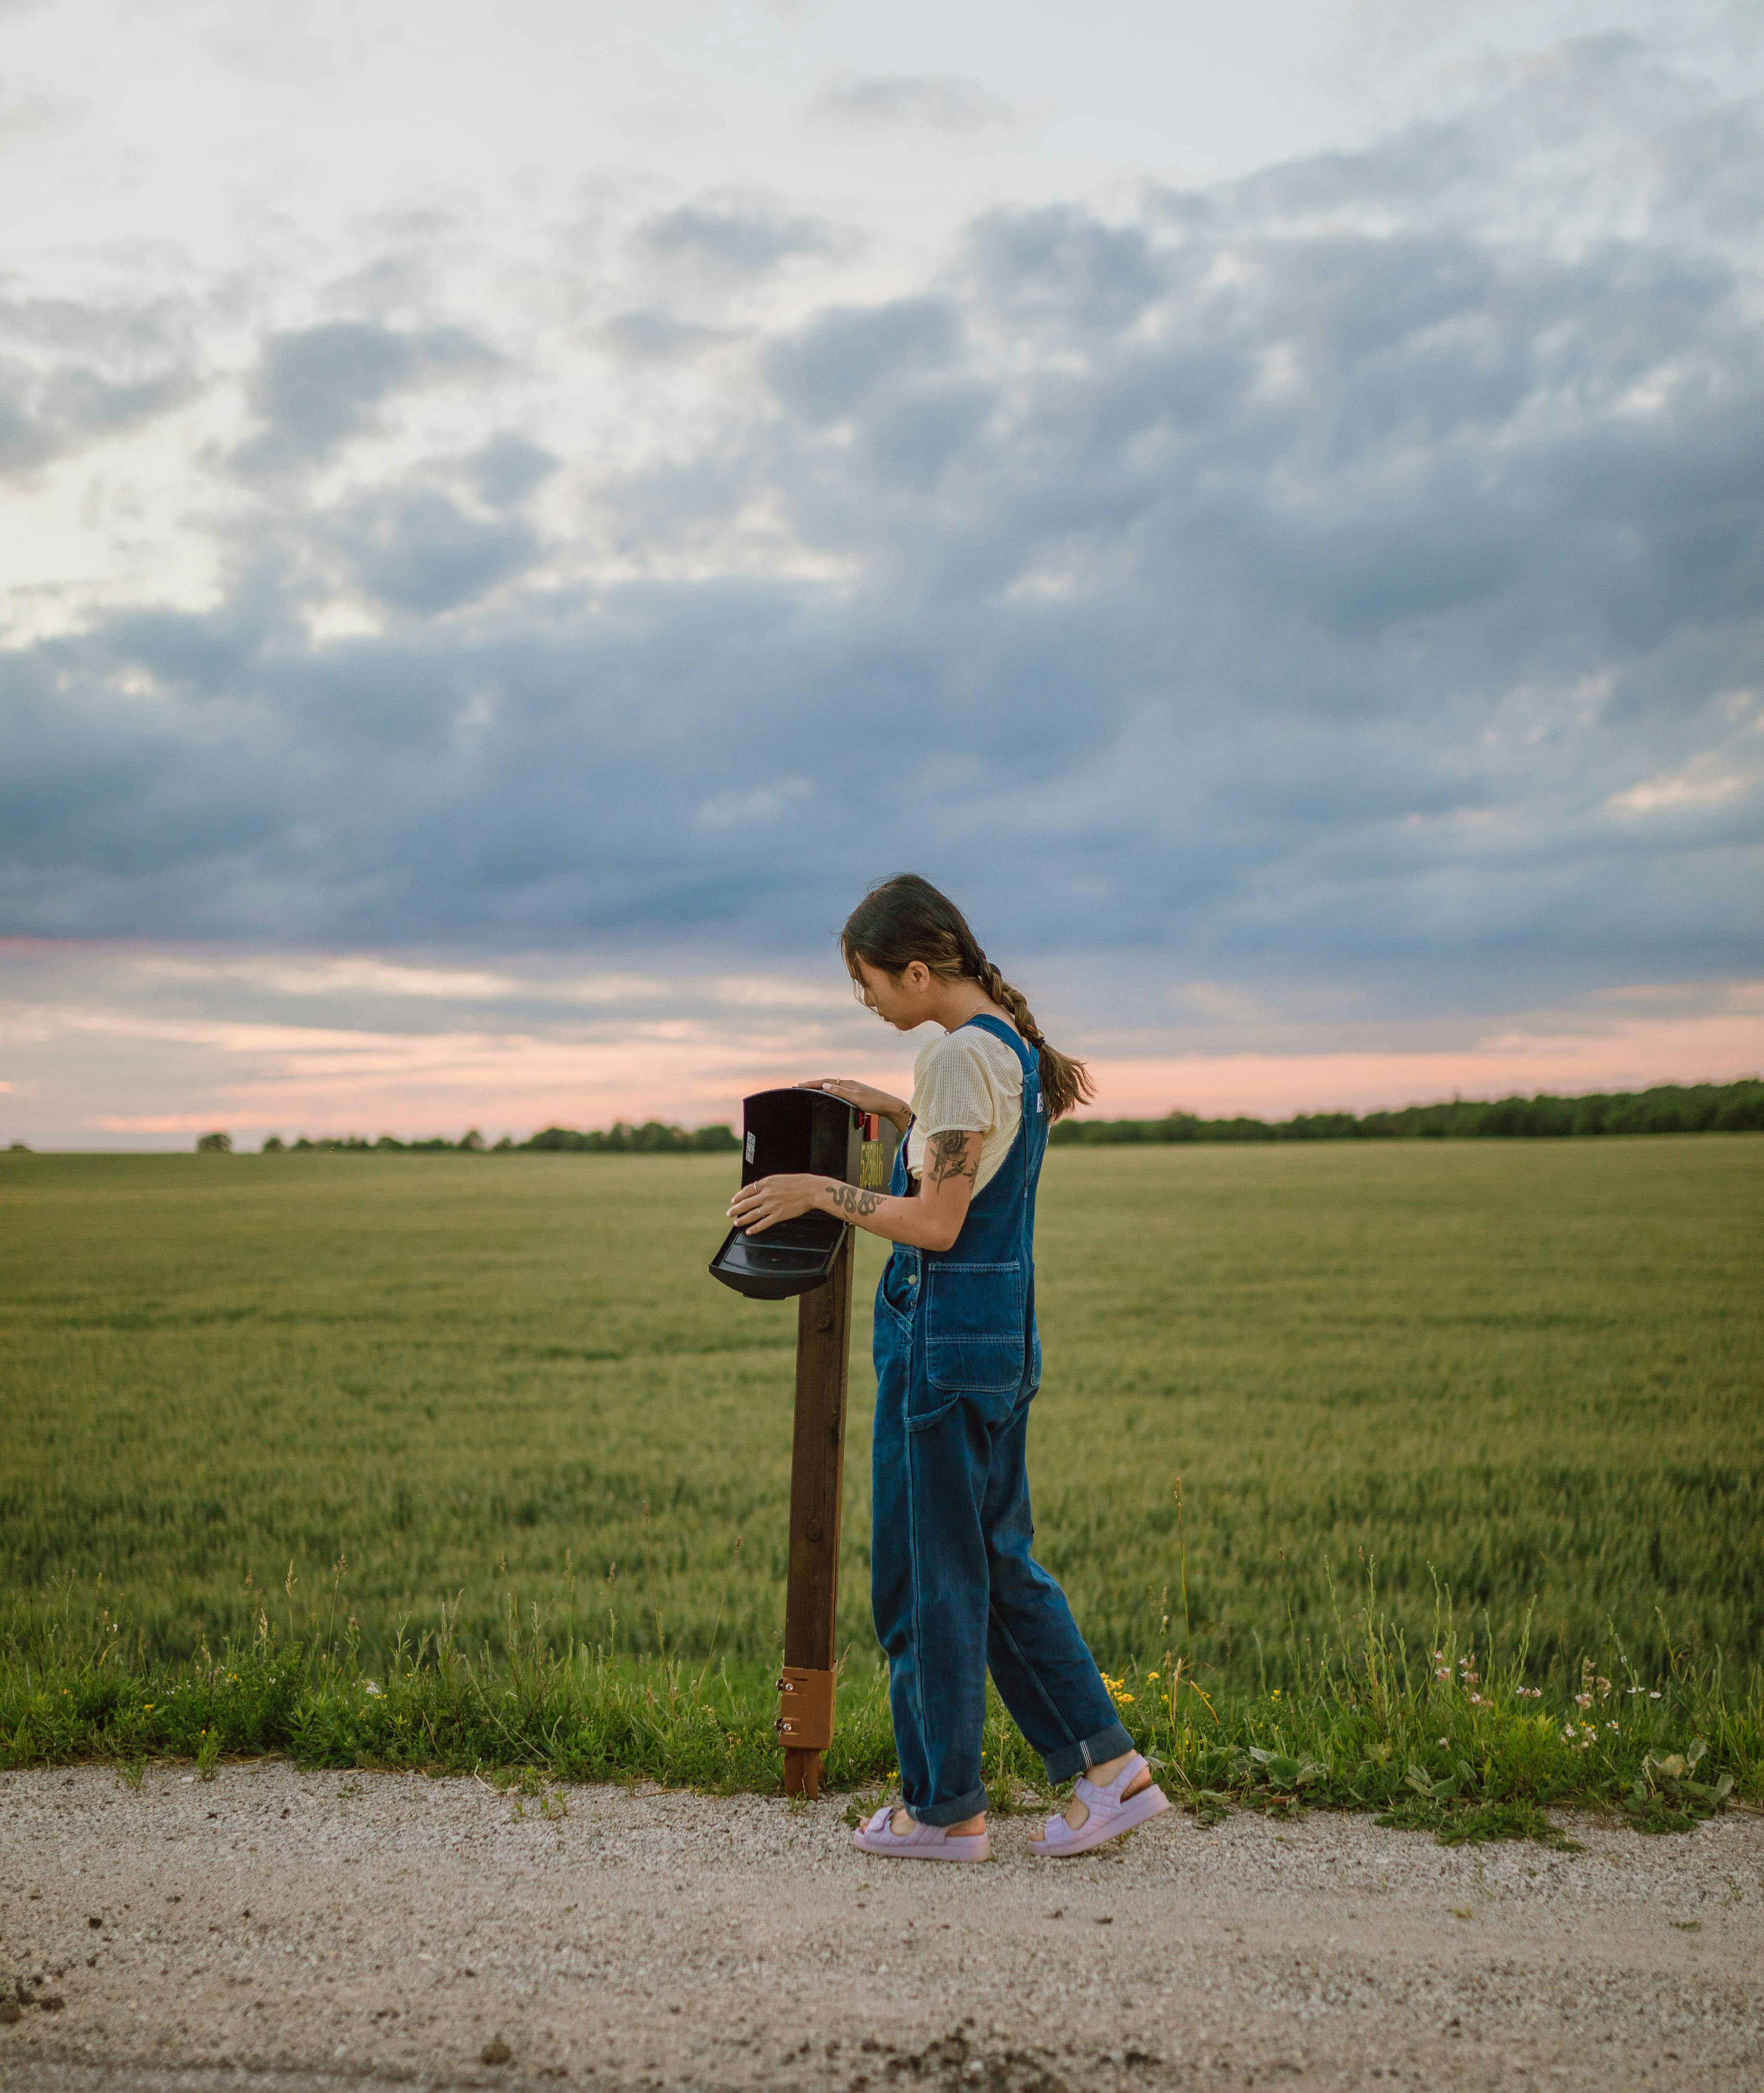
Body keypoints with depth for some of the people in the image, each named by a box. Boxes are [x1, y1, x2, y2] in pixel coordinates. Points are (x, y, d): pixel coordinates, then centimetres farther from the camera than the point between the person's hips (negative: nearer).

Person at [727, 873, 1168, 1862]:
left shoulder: (960, 1055, -18)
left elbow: (936, 1223, -19)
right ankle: (1111, 1767, 17)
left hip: (943, 1341, -10)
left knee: (929, 1573, 3)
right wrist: (893, 1110, 21)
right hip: (1005, 1335, 10)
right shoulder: (1014, 1045, 11)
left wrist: (819, 1192, -9)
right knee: (1000, 1560, 16)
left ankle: (946, 1808, 15)